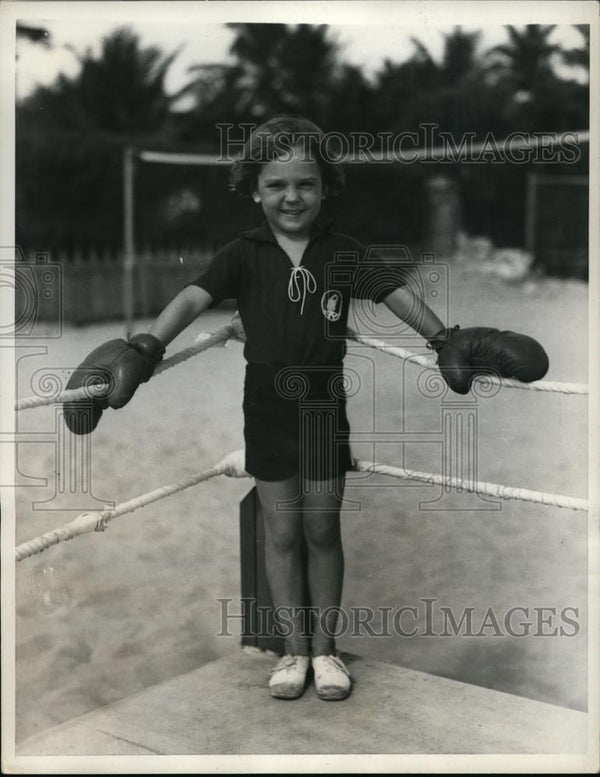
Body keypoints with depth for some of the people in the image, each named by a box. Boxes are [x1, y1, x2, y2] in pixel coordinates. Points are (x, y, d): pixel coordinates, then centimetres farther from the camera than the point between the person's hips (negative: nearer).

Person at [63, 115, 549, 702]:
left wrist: (444, 338, -27)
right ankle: (295, 649, 22)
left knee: (322, 530, 8)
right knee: (281, 532, 7)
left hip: (324, 401, 1)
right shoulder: (244, 254, -4)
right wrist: (148, 345, -34)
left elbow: (393, 291, -12)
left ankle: (324, 646, 23)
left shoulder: (342, 253, -1)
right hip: (268, 404, 0)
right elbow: (195, 296, -17)